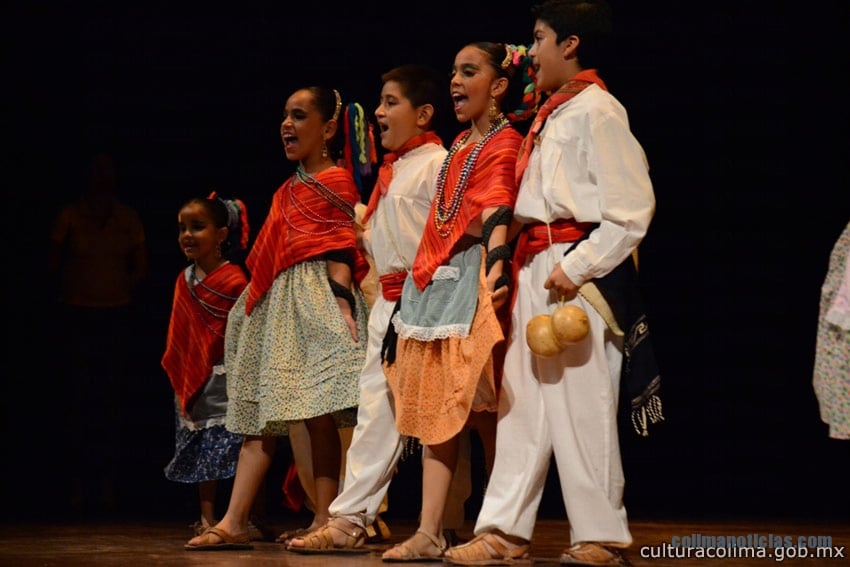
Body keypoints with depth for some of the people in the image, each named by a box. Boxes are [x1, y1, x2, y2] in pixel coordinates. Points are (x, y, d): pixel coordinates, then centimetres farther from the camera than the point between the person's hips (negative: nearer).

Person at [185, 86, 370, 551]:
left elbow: (340, 250, -11)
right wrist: (250, 298, 20)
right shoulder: (290, 189, 21)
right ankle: (233, 524, 0)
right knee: (259, 416, 3)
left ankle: (325, 522, -7)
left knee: (317, 416, -10)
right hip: (275, 304, 9)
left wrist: (342, 305, -21)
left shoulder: (335, 182, -2)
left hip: (315, 303, -9)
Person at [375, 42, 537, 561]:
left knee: (481, 410, -6)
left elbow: (497, 212, -21)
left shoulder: (504, 142, -5)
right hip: (436, 282, 8)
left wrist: (498, 266, -36)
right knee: (435, 409, 3)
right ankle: (430, 533, 2)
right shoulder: (460, 145, 19)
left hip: (473, 281, -8)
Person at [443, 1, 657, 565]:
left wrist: (576, 266, -19)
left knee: (579, 403, -4)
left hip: (575, 270, -9)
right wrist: (515, 262, 12)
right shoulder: (551, 114, 16)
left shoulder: (596, 110, -10)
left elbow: (632, 208, -15)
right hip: (535, 267, 9)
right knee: (522, 400, 8)